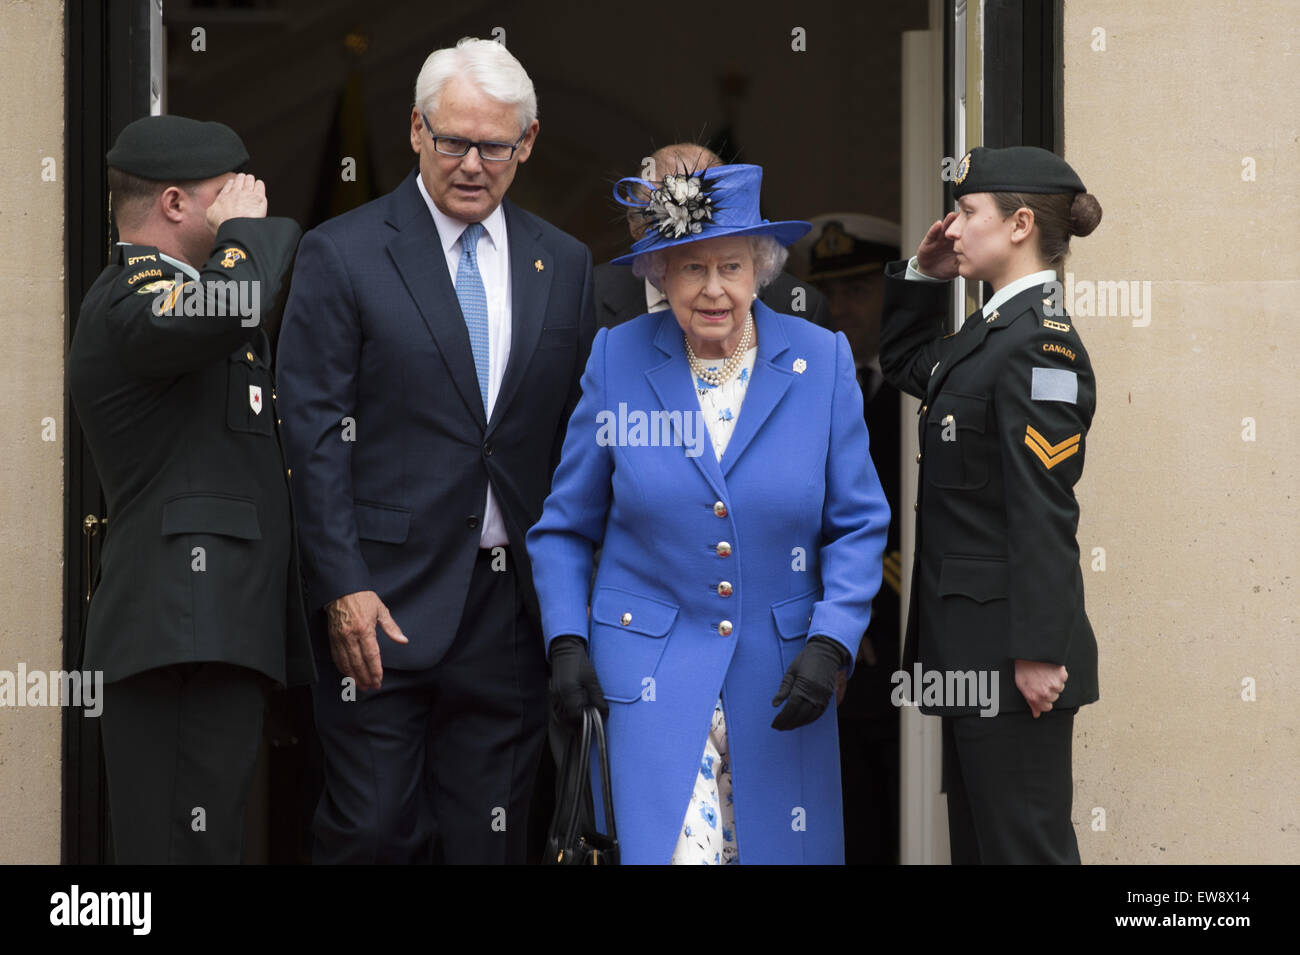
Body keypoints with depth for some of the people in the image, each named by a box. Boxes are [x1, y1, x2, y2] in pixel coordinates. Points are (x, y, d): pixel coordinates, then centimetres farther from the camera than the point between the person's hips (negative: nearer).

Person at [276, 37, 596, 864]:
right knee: (373, 828, -5)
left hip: (511, 604, 4)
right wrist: (343, 586, -12)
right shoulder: (342, 253, -1)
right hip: (386, 597, -3)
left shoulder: (565, 266, 11)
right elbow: (314, 433, -5)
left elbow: (579, 438, 12)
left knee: (490, 837, 6)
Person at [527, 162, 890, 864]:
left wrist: (830, 644, -10)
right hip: (649, 671, -1)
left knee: (784, 850, 5)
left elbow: (858, 524, 3)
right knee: (666, 846, -12)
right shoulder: (619, 357, 0)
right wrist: (566, 641, -4)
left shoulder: (822, 361, 0)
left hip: (781, 676, 1)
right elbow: (565, 526, 7)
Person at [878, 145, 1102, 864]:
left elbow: (1043, 511, -21)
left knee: (1023, 843, -5)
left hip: (1013, 646, -10)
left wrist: (1040, 652, -24)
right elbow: (904, 364, 33)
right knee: (975, 838, 15)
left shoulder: (1039, 342, -17)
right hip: (974, 644, 10)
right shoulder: (993, 331, 13)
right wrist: (922, 276, 17)